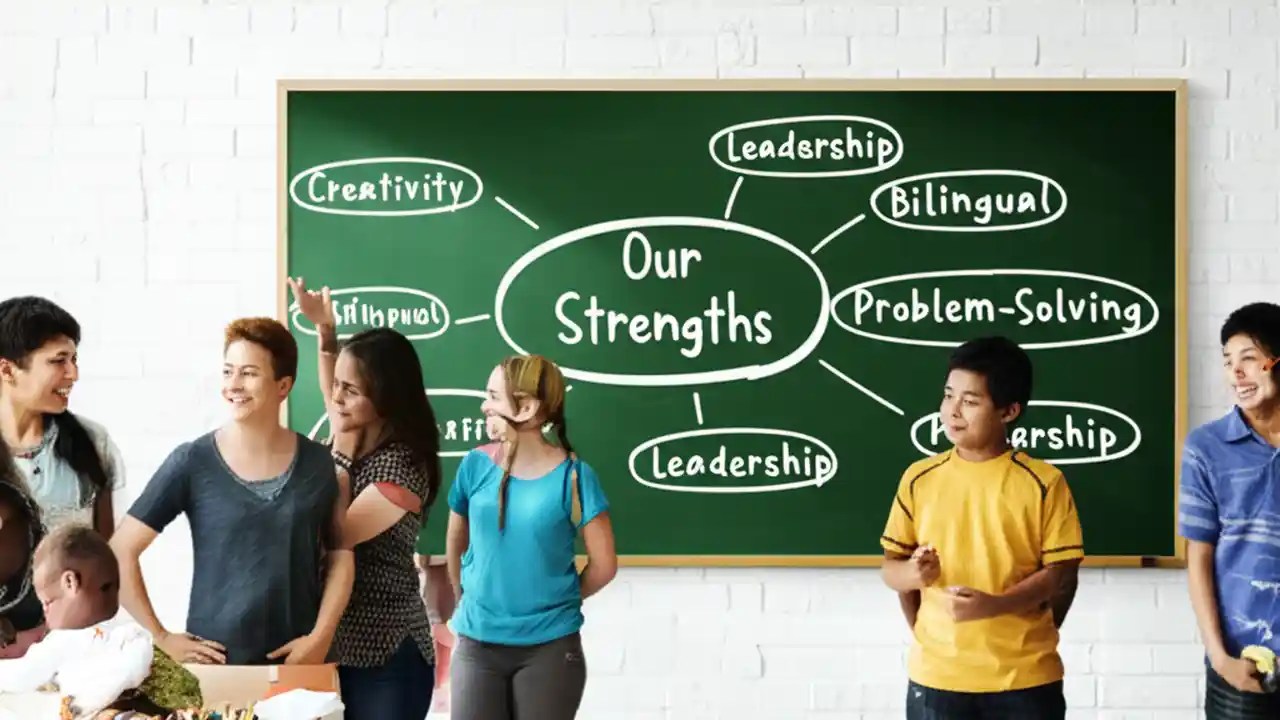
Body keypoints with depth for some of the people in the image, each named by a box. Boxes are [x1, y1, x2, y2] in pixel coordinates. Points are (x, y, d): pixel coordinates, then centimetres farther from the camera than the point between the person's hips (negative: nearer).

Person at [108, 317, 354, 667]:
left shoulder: (316, 463, 2)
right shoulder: (192, 462, -5)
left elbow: (340, 553, 7)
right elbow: (122, 549, -3)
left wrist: (321, 636, -5)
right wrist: (160, 638, -7)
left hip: (298, 661, 2)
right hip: (215, 661, -2)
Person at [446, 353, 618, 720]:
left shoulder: (572, 475, -11)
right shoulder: (475, 465, -3)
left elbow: (604, 564, -4)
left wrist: (559, 601, 7)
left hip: (550, 646, -2)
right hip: (478, 642, 2)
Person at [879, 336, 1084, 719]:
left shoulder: (1043, 483, -5)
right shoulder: (920, 478, 3)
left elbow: (1062, 573, -6)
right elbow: (891, 567, 9)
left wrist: (994, 604, -19)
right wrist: (912, 573, -12)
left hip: (1024, 680, -2)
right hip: (937, 678, 2)